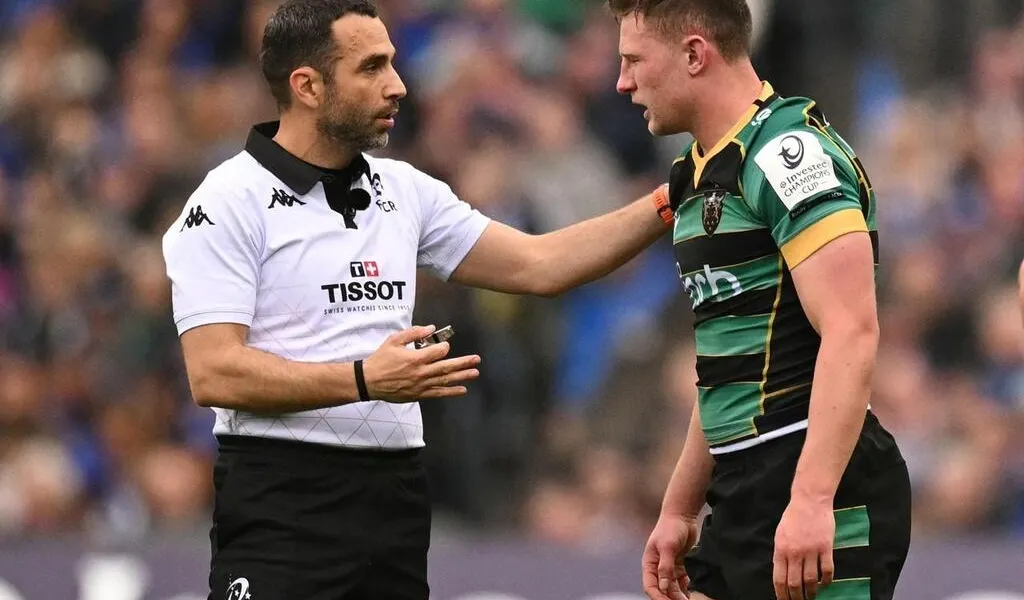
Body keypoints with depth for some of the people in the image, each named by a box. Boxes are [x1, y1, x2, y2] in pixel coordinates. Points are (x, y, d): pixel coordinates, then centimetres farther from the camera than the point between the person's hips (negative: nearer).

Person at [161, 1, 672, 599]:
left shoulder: (406, 191, 14)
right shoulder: (229, 203, -7)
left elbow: (538, 264, 16)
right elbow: (214, 374, -15)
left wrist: (663, 207, 5)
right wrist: (366, 379, -24)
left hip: (396, 495, 7)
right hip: (280, 500, -7)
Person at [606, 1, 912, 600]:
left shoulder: (790, 151, -13)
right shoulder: (701, 176, 18)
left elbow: (851, 334, -22)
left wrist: (811, 500, -29)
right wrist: (678, 511, 25)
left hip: (818, 503, -10)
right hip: (745, 495, 10)